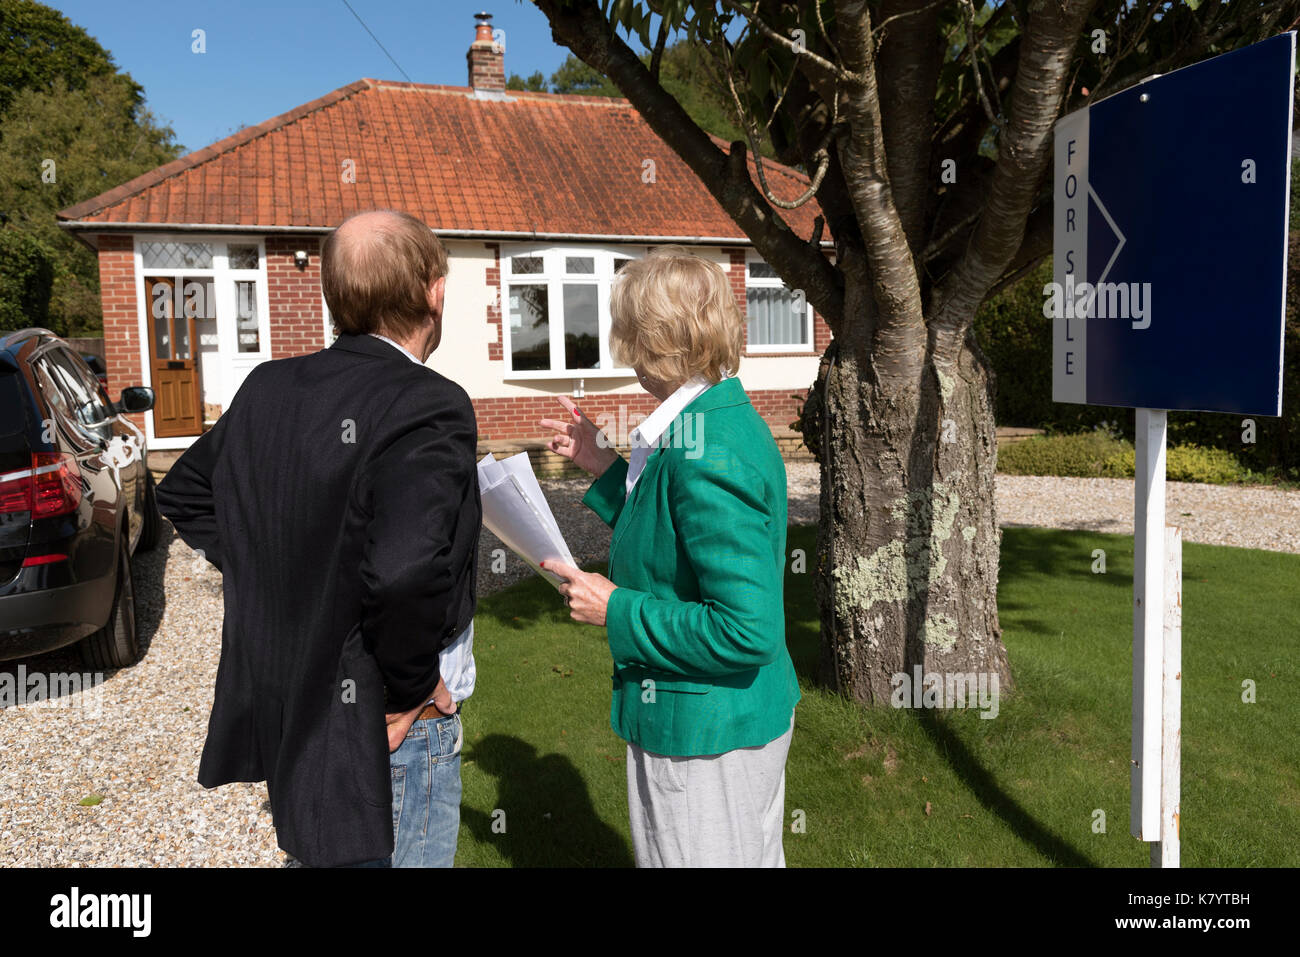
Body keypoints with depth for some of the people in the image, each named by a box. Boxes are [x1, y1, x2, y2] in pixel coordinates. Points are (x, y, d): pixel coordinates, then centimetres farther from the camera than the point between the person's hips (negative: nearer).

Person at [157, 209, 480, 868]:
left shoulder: (266, 389, 0)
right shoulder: (430, 408, -24)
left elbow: (184, 492, 13)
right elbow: (407, 571, -37)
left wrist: (275, 572, 9)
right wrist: (412, 688, -20)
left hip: (282, 718, 7)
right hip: (386, 737, -7)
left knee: (319, 849, 28)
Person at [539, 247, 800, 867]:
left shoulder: (703, 457, -28)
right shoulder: (730, 419, 4)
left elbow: (747, 629, -30)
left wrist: (617, 610, -21)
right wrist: (605, 467, 10)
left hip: (705, 739, -10)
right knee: (753, 858, 25)